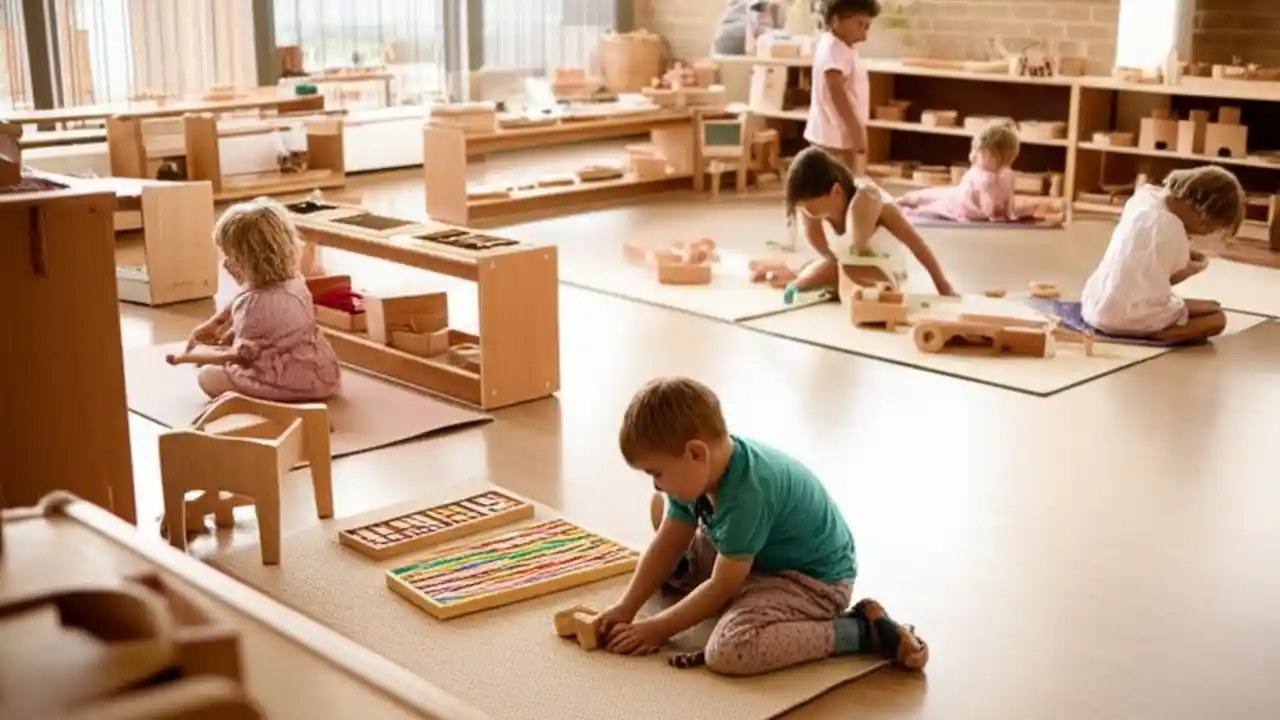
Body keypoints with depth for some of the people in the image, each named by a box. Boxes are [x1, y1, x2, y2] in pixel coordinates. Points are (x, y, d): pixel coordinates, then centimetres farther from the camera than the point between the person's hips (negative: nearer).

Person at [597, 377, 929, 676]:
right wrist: (626, 608, -5)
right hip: (759, 556, 9)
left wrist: (656, 629, -18)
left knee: (730, 651, -35)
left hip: (815, 578, -9)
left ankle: (864, 630, -20)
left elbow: (723, 587, -26)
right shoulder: (696, 472, -10)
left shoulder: (747, 496, -36)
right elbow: (668, 543, 1)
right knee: (663, 509, 8)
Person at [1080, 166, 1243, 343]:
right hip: (1126, 317, -9)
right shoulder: (1171, 229, -21)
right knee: (1216, 318, 0)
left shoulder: (1146, 196, 2)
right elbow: (1170, 279, -15)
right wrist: (1197, 267, 1)